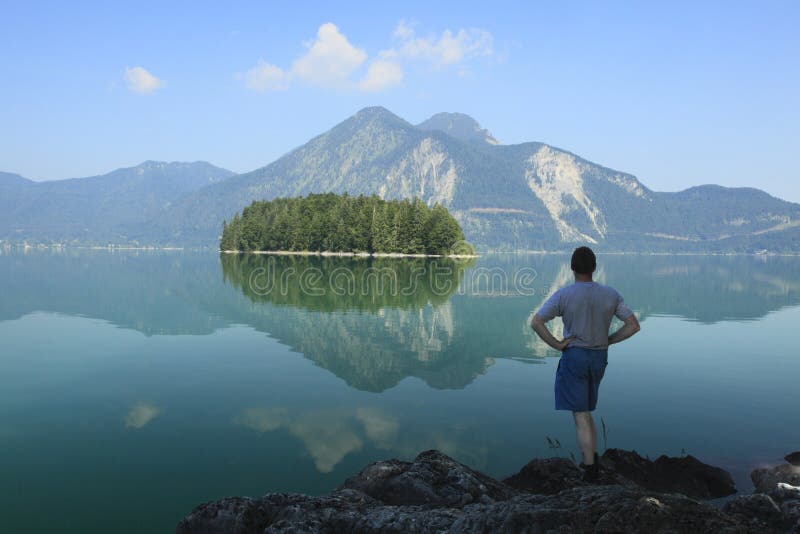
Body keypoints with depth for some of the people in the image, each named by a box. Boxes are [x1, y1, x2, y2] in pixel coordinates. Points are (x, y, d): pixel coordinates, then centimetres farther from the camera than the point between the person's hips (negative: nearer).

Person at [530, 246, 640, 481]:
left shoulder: (563, 295, -13)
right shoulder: (611, 294, -3)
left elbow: (535, 323, -19)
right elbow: (634, 325, -2)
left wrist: (557, 345, -10)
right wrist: (608, 341, 4)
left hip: (573, 357, -4)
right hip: (599, 358, 5)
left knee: (580, 415, 3)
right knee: (585, 410, 23)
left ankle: (590, 468, 5)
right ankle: (593, 458, 22)